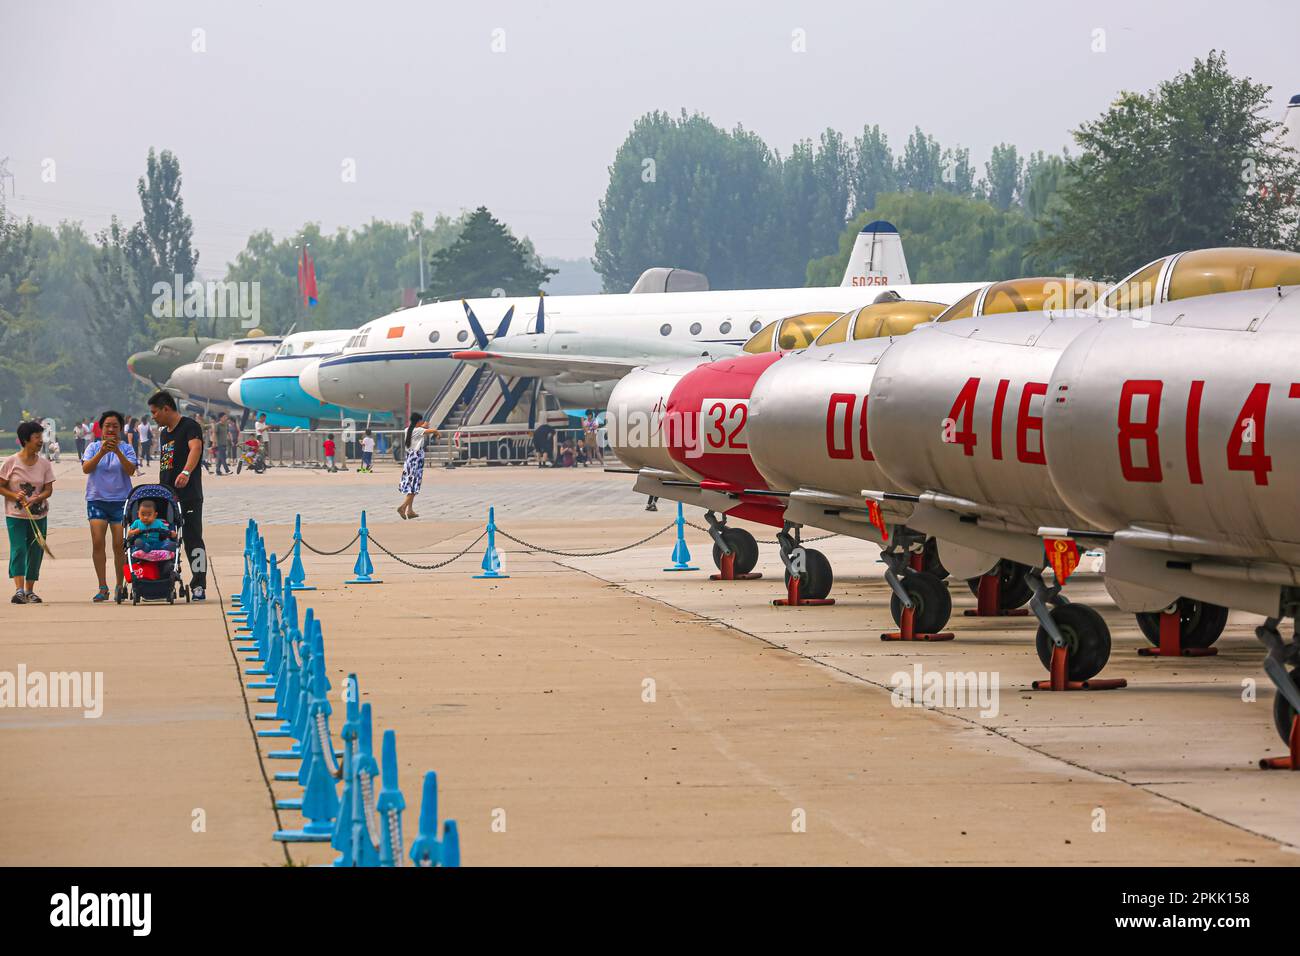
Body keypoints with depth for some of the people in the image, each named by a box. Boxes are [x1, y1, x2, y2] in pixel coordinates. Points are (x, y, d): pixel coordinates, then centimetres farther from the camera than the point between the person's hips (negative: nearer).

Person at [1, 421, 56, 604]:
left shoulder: (44, 463, 2)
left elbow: (48, 489, 1)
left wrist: (36, 499, -19)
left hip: (38, 515, 3)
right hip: (15, 515, -3)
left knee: (35, 552, 6)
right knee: (18, 549, -16)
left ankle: (29, 590, 18)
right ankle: (19, 590, -23)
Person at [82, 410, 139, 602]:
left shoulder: (126, 449, 5)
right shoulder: (93, 447, 8)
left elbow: (131, 470, -9)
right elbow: (86, 468, -7)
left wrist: (118, 452, -21)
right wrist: (102, 452, -20)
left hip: (121, 500, -1)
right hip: (97, 499, 1)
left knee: (119, 545, -4)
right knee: (97, 542, -10)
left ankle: (120, 586, 8)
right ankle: (102, 588, -7)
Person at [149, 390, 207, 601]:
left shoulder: (189, 426, -6)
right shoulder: (164, 433, 20)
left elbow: (195, 448, -25)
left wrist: (186, 472, -42)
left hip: (189, 496, -8)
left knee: (193, 540, -6)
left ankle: (199, 586, -4)